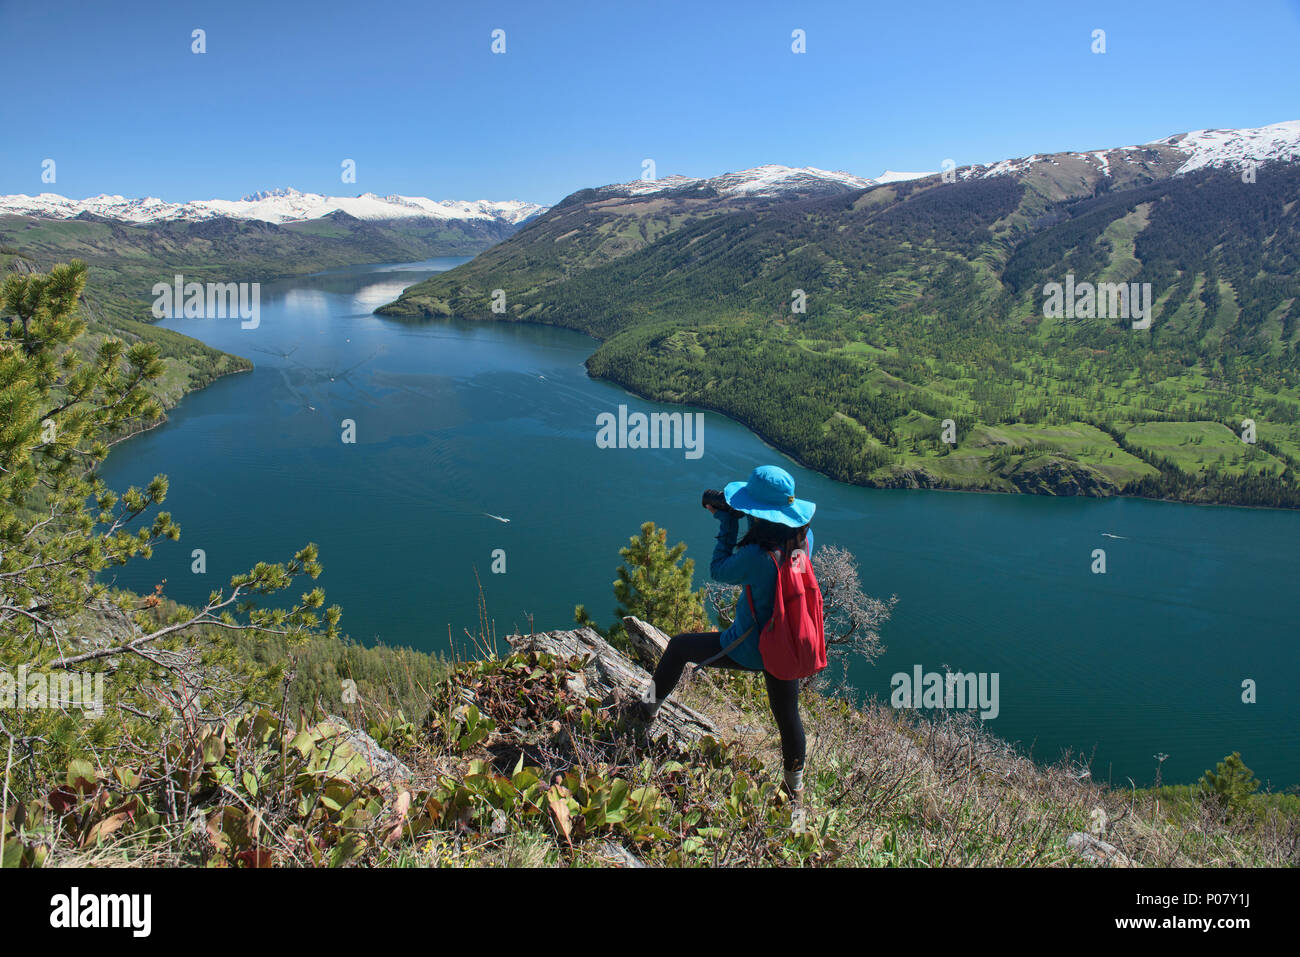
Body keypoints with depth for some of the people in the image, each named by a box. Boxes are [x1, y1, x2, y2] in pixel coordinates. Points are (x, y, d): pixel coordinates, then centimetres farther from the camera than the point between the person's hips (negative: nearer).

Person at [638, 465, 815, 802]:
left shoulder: (757, 556, -33)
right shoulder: (803, 538, -12)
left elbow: (719, 571, -12)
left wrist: (727, 524, -10)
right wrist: (727, 516, -1)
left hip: (749, 650, -6)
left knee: (679, 646, 17)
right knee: (788, 716, 25)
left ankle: (649, 708, 38)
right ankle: (795, 786, 46)